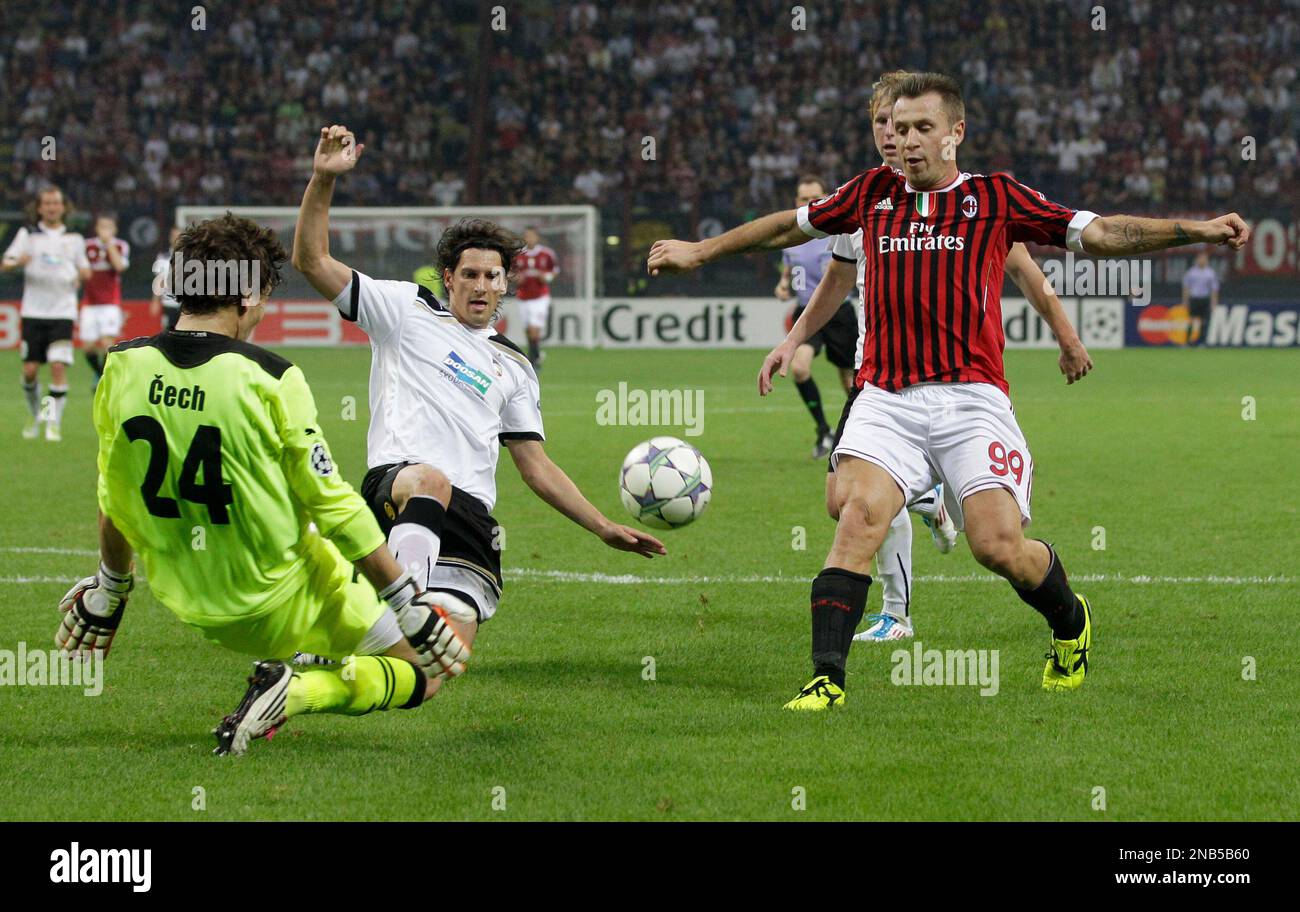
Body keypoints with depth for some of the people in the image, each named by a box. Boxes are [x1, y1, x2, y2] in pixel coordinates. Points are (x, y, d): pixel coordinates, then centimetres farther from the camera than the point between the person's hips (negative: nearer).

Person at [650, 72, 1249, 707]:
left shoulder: (995, 197, 9)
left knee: (999, 545, -13)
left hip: (971, 397, -2)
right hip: (886, 398, 2)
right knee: (859, 514, -23)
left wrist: (1197, 230, -3)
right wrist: (701, 251, 37)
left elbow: (1099, 235, 7)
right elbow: (792, 225, 32)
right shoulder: (873, 193, 17)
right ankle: (827, 677, -22)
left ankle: (1071, 624, 19)